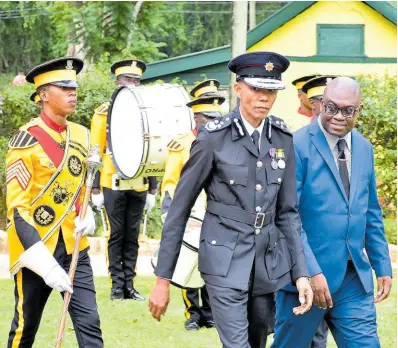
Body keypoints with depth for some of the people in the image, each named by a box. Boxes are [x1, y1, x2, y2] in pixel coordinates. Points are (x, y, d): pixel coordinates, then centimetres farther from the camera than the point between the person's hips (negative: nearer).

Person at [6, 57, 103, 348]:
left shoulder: (81, 136, 5)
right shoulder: (27, 140, -14)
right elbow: (17, 209, -18)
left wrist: (87, 216, 0)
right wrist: (46, 266, -25)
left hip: (74, 247, 5)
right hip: (36, 249, -5)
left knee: (89, 324, -5)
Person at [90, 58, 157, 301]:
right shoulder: (105, 112, 1)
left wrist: (153, 189, 11)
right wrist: (95, 189, -5)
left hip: (138, 185, 3)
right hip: (114, 184, -3)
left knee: (132, 236, 6)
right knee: (117, 234, 0)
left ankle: (129, 284, 10)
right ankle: (117, 285, 5)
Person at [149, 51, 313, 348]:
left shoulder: (283, 139, 4)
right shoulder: (213, 138, -9)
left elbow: (288, 211, 10)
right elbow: (179, 209, -5)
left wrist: (300, 273, 2)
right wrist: (162, 279, -5)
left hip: (270, 261, 5)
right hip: (226, 260, -5)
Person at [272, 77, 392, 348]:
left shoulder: (364, 149, 10)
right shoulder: (298, 146, -11)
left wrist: (383, 266, 13)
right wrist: (311, 272, -21)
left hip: (354, 278, 5)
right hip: (306, 274, -5)